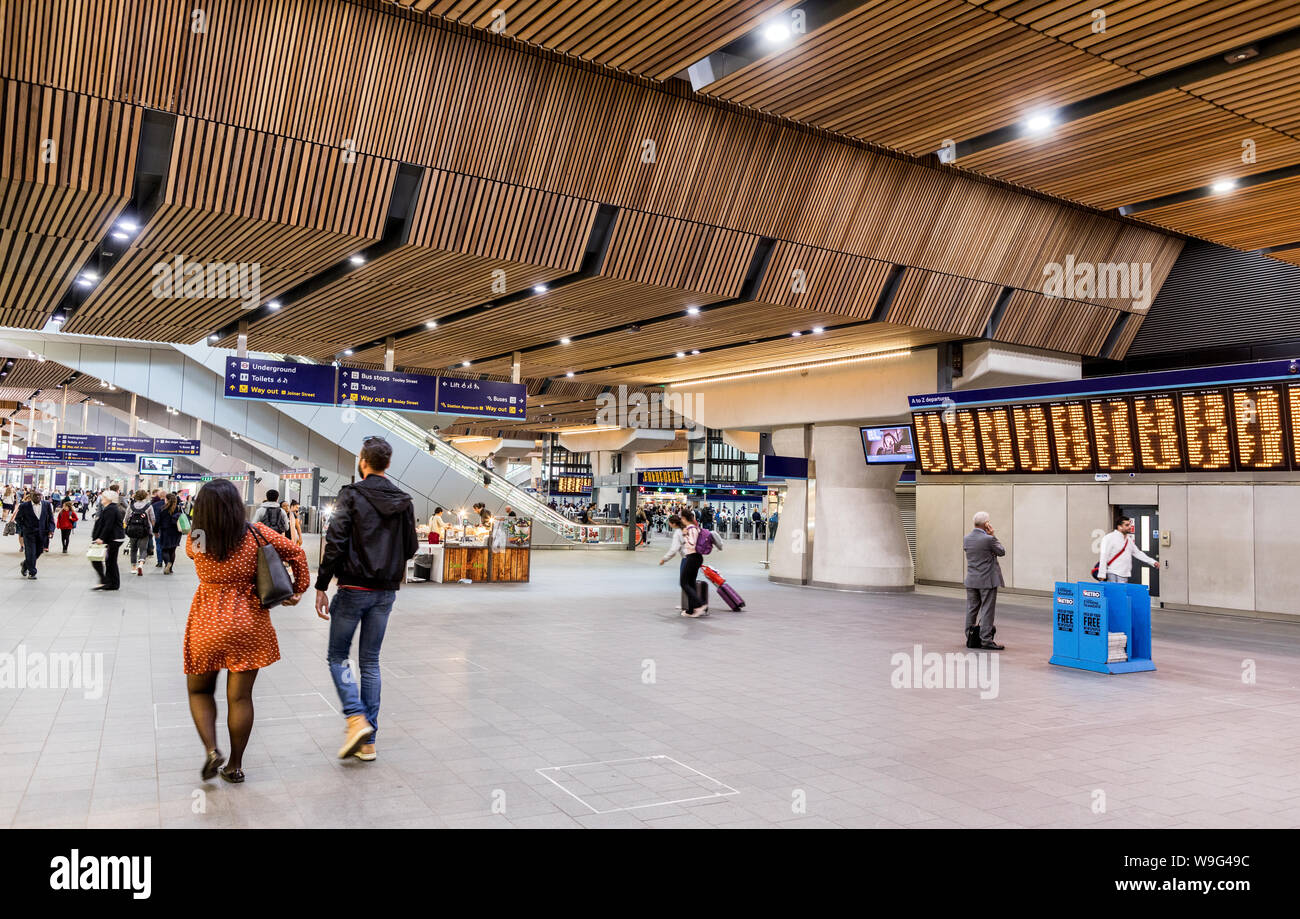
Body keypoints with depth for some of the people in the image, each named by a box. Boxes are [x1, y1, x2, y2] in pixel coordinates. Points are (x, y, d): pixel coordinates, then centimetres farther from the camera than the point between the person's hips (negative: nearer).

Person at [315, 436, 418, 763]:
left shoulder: (351, 495, -9)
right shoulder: (403, 501, 5)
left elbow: (335, 542, -15)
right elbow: (411, 547, 10)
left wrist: (321, 586, -10)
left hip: (354, 588, -4)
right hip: (386, 592, 5)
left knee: (338, 656, 10)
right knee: (370, 661, 11)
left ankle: (356, 719, -9)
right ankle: (368, 741, 12)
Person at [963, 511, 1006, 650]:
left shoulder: (966, 538, 0)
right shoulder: (989, 539, -18)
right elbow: (1001, 552, -4)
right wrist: (992, 535, -1)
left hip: (971, 581, 6)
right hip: (988, 581, -6)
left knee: (971, 609, 12)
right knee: (987, 610, -1)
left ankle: (970, 638, 19)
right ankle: (986, 640, 0)